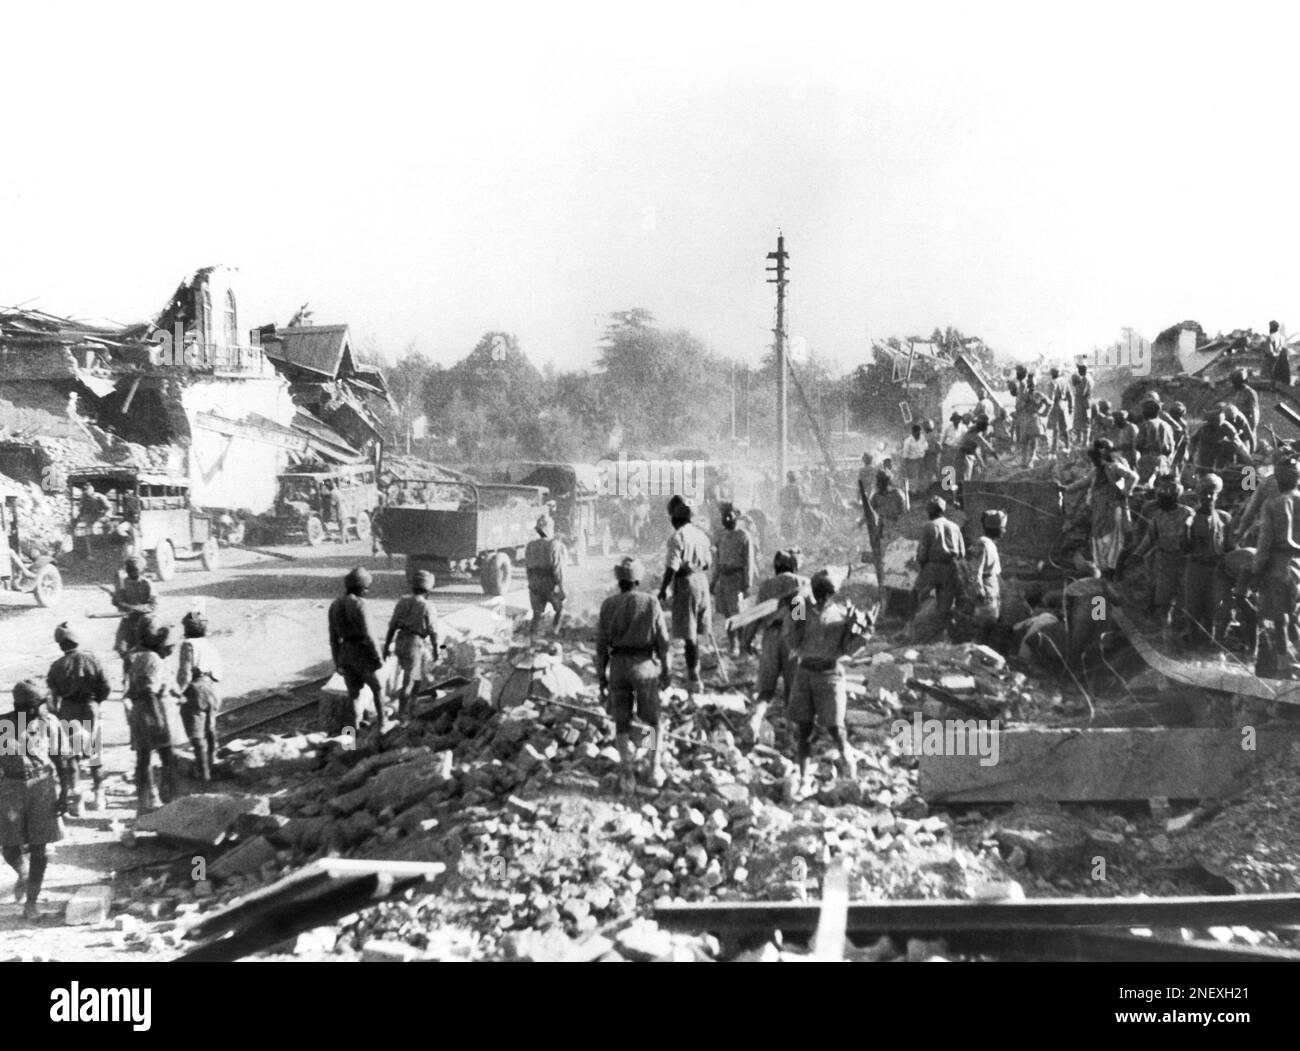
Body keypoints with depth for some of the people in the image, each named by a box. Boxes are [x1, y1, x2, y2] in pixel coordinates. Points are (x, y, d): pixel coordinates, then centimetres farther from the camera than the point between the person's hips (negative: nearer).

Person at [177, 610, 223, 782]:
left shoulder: (188, 645, -12)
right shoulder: (210, 644, 8)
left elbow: (185, 672, -16)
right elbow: (218, 672, 8)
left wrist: (180, 690, -5)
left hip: (195, 690, -7)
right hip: (211, 689, 7)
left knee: (197, 735, -1)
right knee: (210, 730, 20)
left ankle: (203, 772, -1)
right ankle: (211, 762, 30)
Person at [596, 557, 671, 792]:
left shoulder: (608, 605, -3)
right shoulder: (651, 602, -5)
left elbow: (602, 644, -1)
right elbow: (662, 641, -2)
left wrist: (601, 676, 7)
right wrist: (665, 672, 8)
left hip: (618, 667, 0)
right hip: (645, 667, 0)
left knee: (622, 722, 14)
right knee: (652, 718, 20)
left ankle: (628, 776, 9)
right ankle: (656, 770, 12)